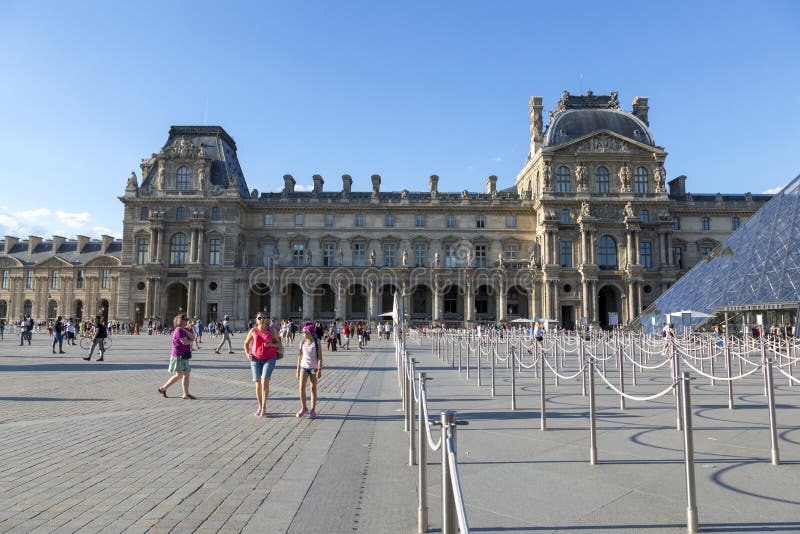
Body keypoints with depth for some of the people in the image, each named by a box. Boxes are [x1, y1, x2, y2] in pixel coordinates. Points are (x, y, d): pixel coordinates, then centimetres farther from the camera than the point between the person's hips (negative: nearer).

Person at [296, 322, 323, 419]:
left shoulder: (316, 343, -7)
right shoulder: (302, 343, 3)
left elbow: (320, 357, -8)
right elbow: (300, 357, 9)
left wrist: (319, 370, -14)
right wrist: (298, 370, 10)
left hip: (314, 367, -3)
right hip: (304, 367, 3)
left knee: (313, 389, 5)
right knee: (301, 388, -6)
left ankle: (313, 410, 14)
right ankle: (304, 408, 12)